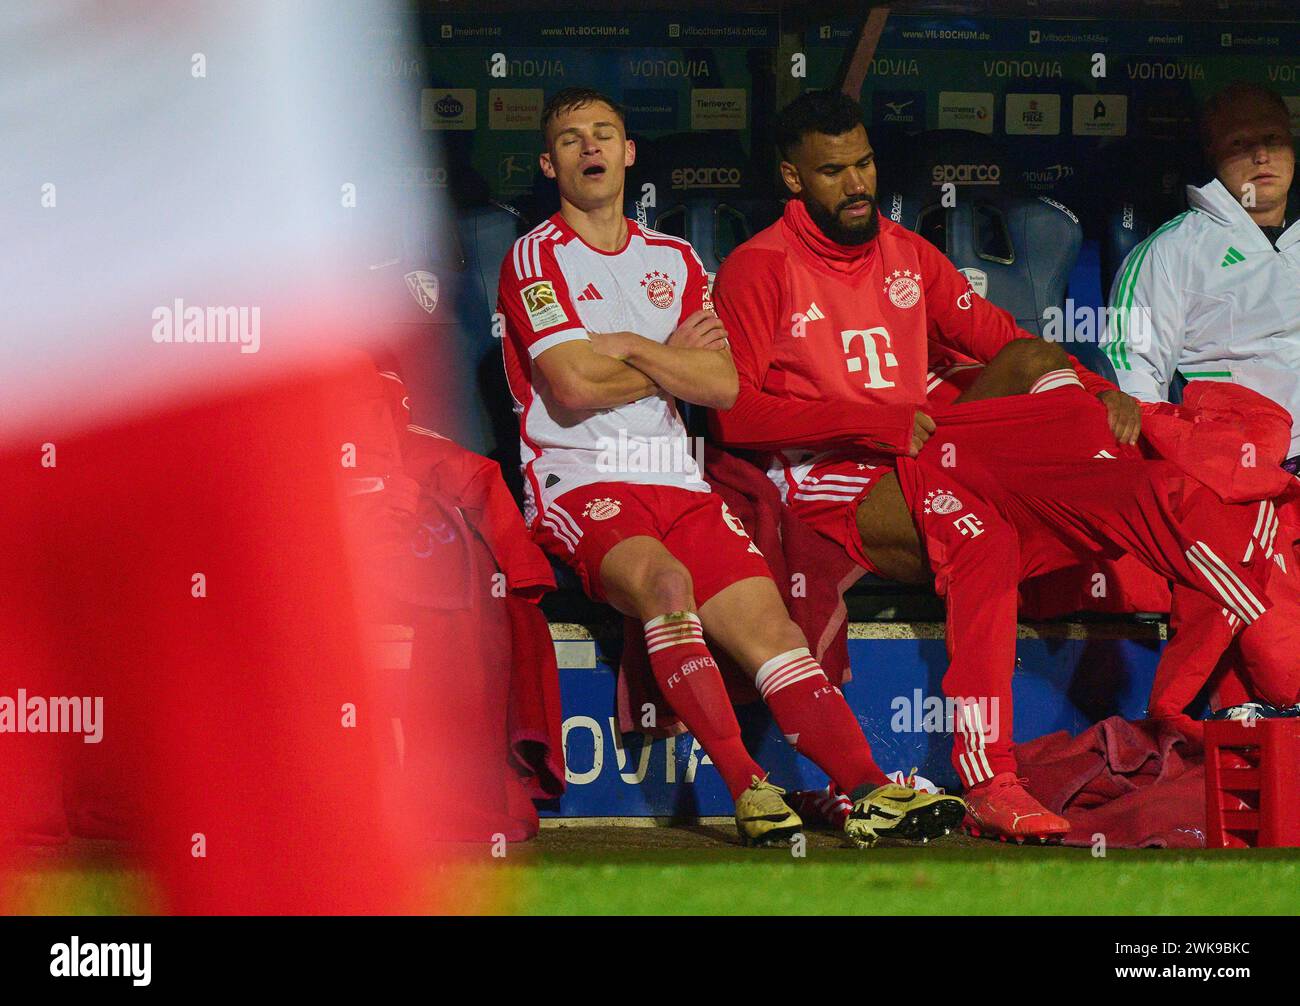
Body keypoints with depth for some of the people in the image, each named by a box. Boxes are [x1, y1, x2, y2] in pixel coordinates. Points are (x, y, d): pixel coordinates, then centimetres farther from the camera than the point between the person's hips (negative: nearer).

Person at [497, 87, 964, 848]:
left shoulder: (675, 261, 20)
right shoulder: (536, 258, 3)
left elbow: (723, 384, 8)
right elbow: (574, 385, -10)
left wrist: (628, 348, -2)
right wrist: (671, 360, 4)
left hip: (678, 484, 6)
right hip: (579, 486, -6)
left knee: (768, 622, -13)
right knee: (666, 578, -35)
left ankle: (869, 789, -25)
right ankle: (747, 786, -39)